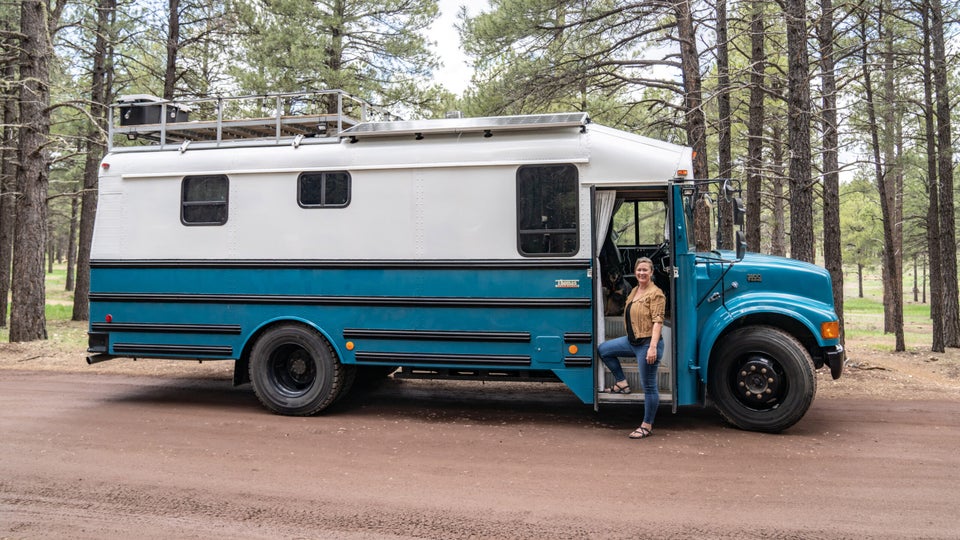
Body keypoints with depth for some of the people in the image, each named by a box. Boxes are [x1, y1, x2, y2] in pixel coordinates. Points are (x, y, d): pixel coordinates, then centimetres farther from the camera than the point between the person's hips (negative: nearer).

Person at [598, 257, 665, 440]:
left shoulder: (655, 293, -14)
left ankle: (647, 426, 11)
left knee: (649, 386, 0)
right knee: (603, 349, 15)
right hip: (631, 341, 9)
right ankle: (622, 383, 20)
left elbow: (658, 321, -21)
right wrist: (632, 338, 24)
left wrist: (653, 347, -28)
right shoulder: (634, 291, 13)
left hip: (647, 344, -9)